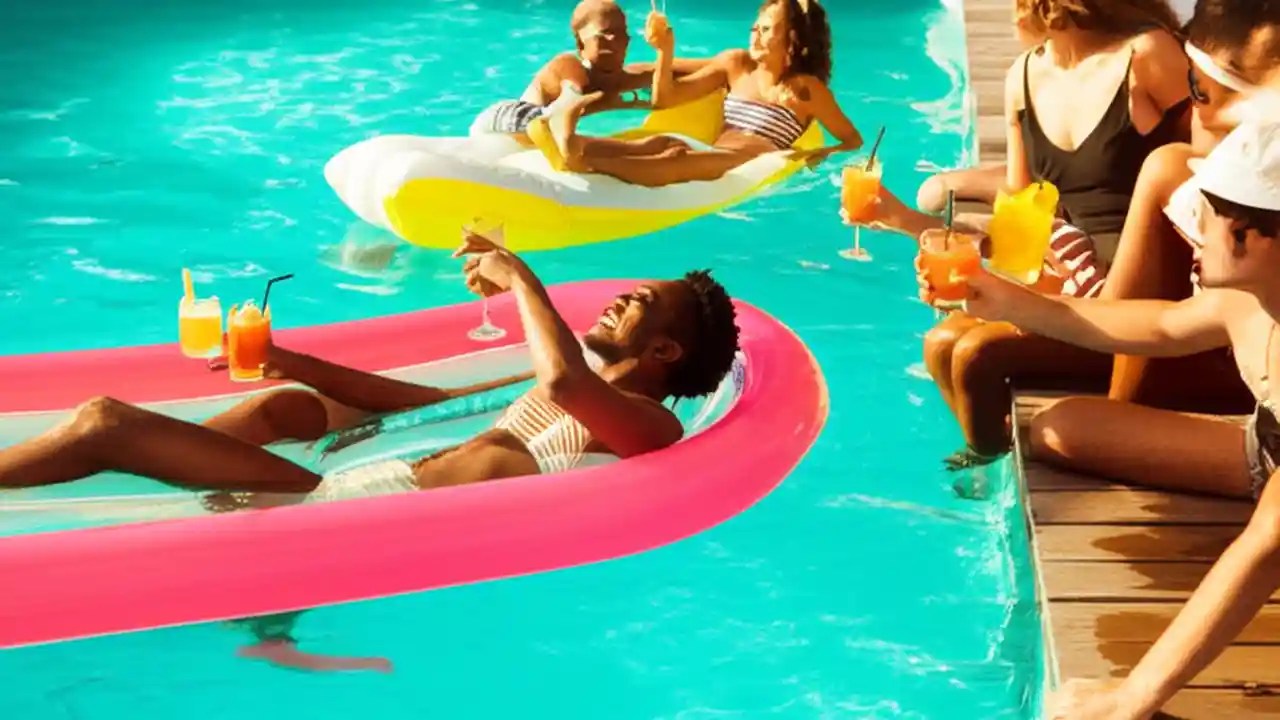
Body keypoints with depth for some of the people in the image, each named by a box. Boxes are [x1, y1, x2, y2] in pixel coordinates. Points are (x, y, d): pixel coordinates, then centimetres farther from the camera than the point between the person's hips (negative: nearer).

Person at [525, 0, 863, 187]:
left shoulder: (808, 88, 8)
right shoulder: (735, 63, 20)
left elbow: (854, 140, 12)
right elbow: (666, 98, 19)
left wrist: (824, 153, -9)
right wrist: (666, 50, 2)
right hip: (709, 159, 5)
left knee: (678, 157, -36)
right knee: (664, 143, -32)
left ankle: (581, 159, -64)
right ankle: (568, 140, -63)